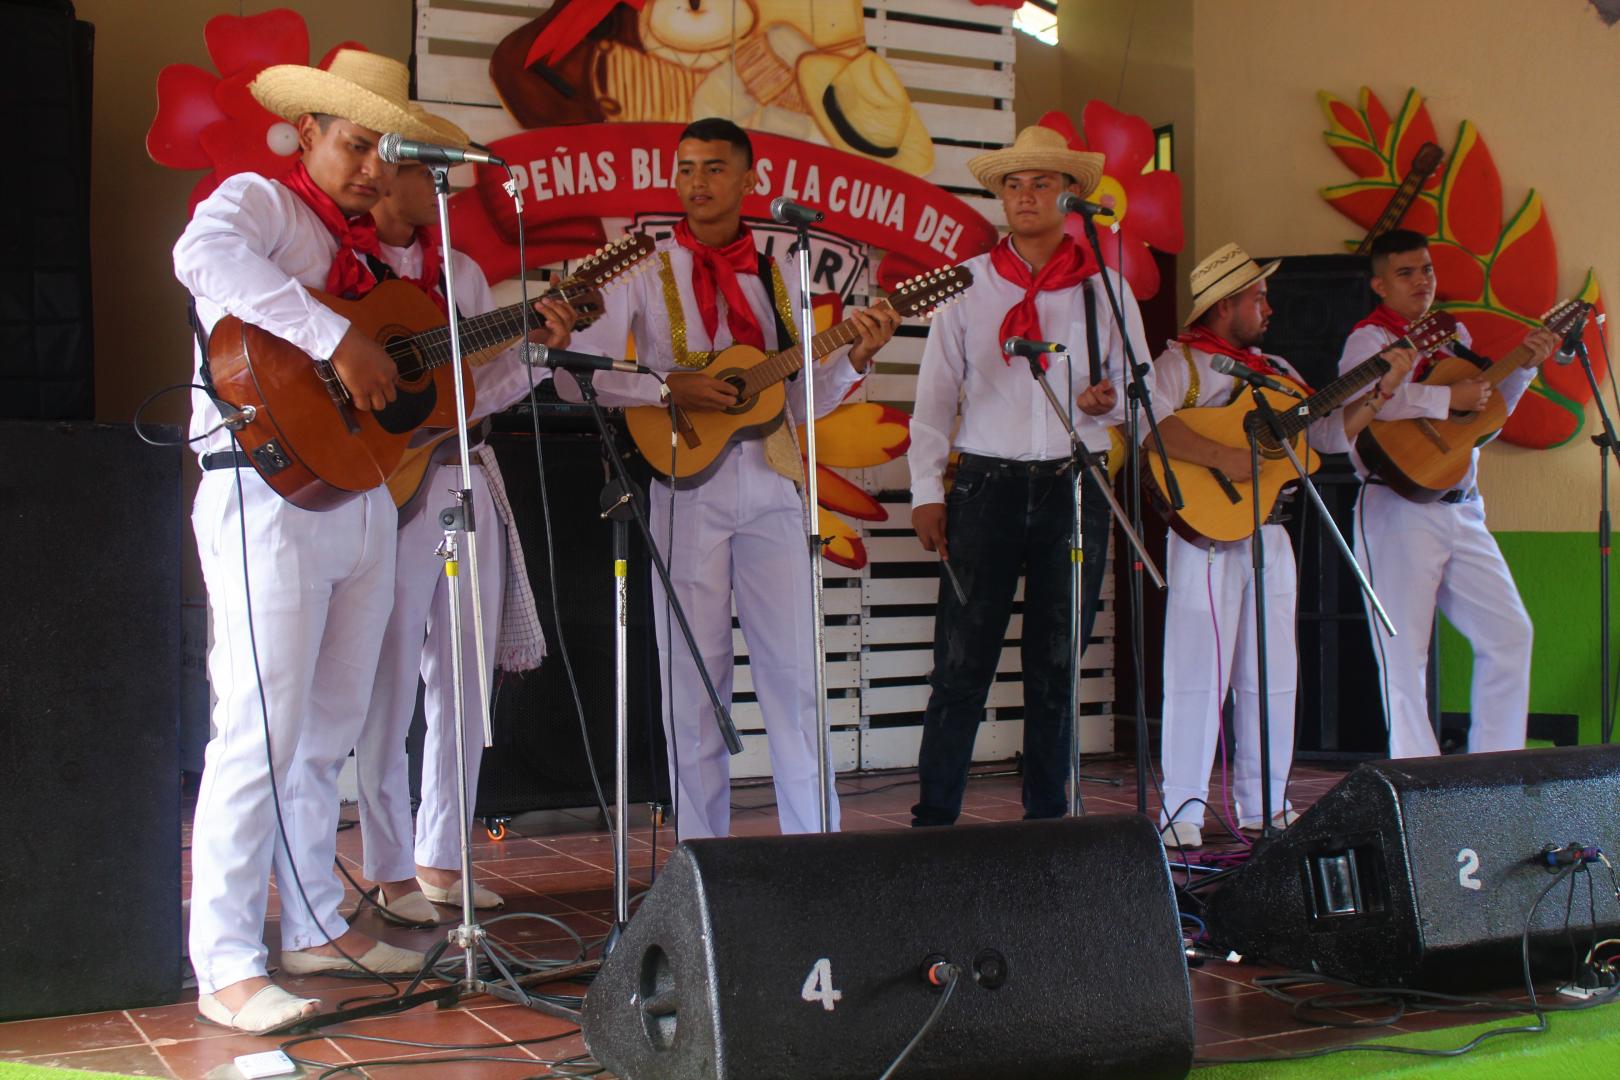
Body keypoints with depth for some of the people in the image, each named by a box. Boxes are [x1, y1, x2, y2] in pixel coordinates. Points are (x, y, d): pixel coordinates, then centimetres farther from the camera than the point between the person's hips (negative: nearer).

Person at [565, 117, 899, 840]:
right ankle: (701, 857, 10)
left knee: (795, 671, 1)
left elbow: (800, 401, 14)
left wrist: (855, 358, -3)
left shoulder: (777, 278, 14)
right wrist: (669, 387, -14)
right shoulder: (645, 271, 4)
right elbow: (574, 374, -4)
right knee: (694, 673, 1)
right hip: (688, 482, -2)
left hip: (770, 482, 3)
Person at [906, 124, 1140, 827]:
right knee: (962, 666, -4)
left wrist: (1111, 399, -12)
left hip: (1075, 486, 1)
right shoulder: (968, 284, 8)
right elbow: (935, 392, 6)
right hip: (987, 483, -1)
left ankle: (1046, 821, 16)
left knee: (1057, 669, 6)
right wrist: (926, 492, 0)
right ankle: (932, 821, 3)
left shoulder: (1105, 289, 10)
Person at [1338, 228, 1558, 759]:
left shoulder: (1453, 334, 17)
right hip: (1399, 510, -7)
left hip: (1461, 510, 8)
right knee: (1405, 651, -3)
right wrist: (1448, 397, -24)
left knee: (1510, 632, 7)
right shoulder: (1370, 338, -6)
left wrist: (1526, 365, 12)